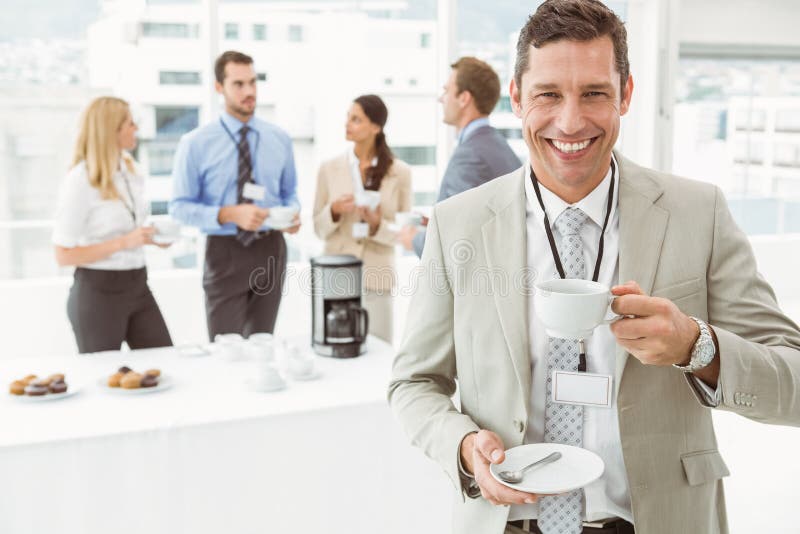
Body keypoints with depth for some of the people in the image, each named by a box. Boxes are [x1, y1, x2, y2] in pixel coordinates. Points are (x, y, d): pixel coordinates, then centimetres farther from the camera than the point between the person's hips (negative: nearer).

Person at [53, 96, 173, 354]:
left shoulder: (130, 171, 6)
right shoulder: (80, 181, -15)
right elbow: (64, 255, -16)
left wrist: (151, 236, 1)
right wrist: (123, 243, -22)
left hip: (137, 285, 7)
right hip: (98, 292, -7)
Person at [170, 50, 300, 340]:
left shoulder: (279, 139, 5)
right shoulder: (196, 143, -6)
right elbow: (180, 206, -7)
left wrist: (293, 213, -10)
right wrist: (228, 214, -23)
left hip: (271, 249, 3)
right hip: (225, 252, -3)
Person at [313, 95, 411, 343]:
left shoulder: (400, 172, -1)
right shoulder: (329, 168, 3)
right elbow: (319, 227, 5)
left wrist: (378, 225, -17)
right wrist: (334, 211, -14)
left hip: (377, 280, -1)